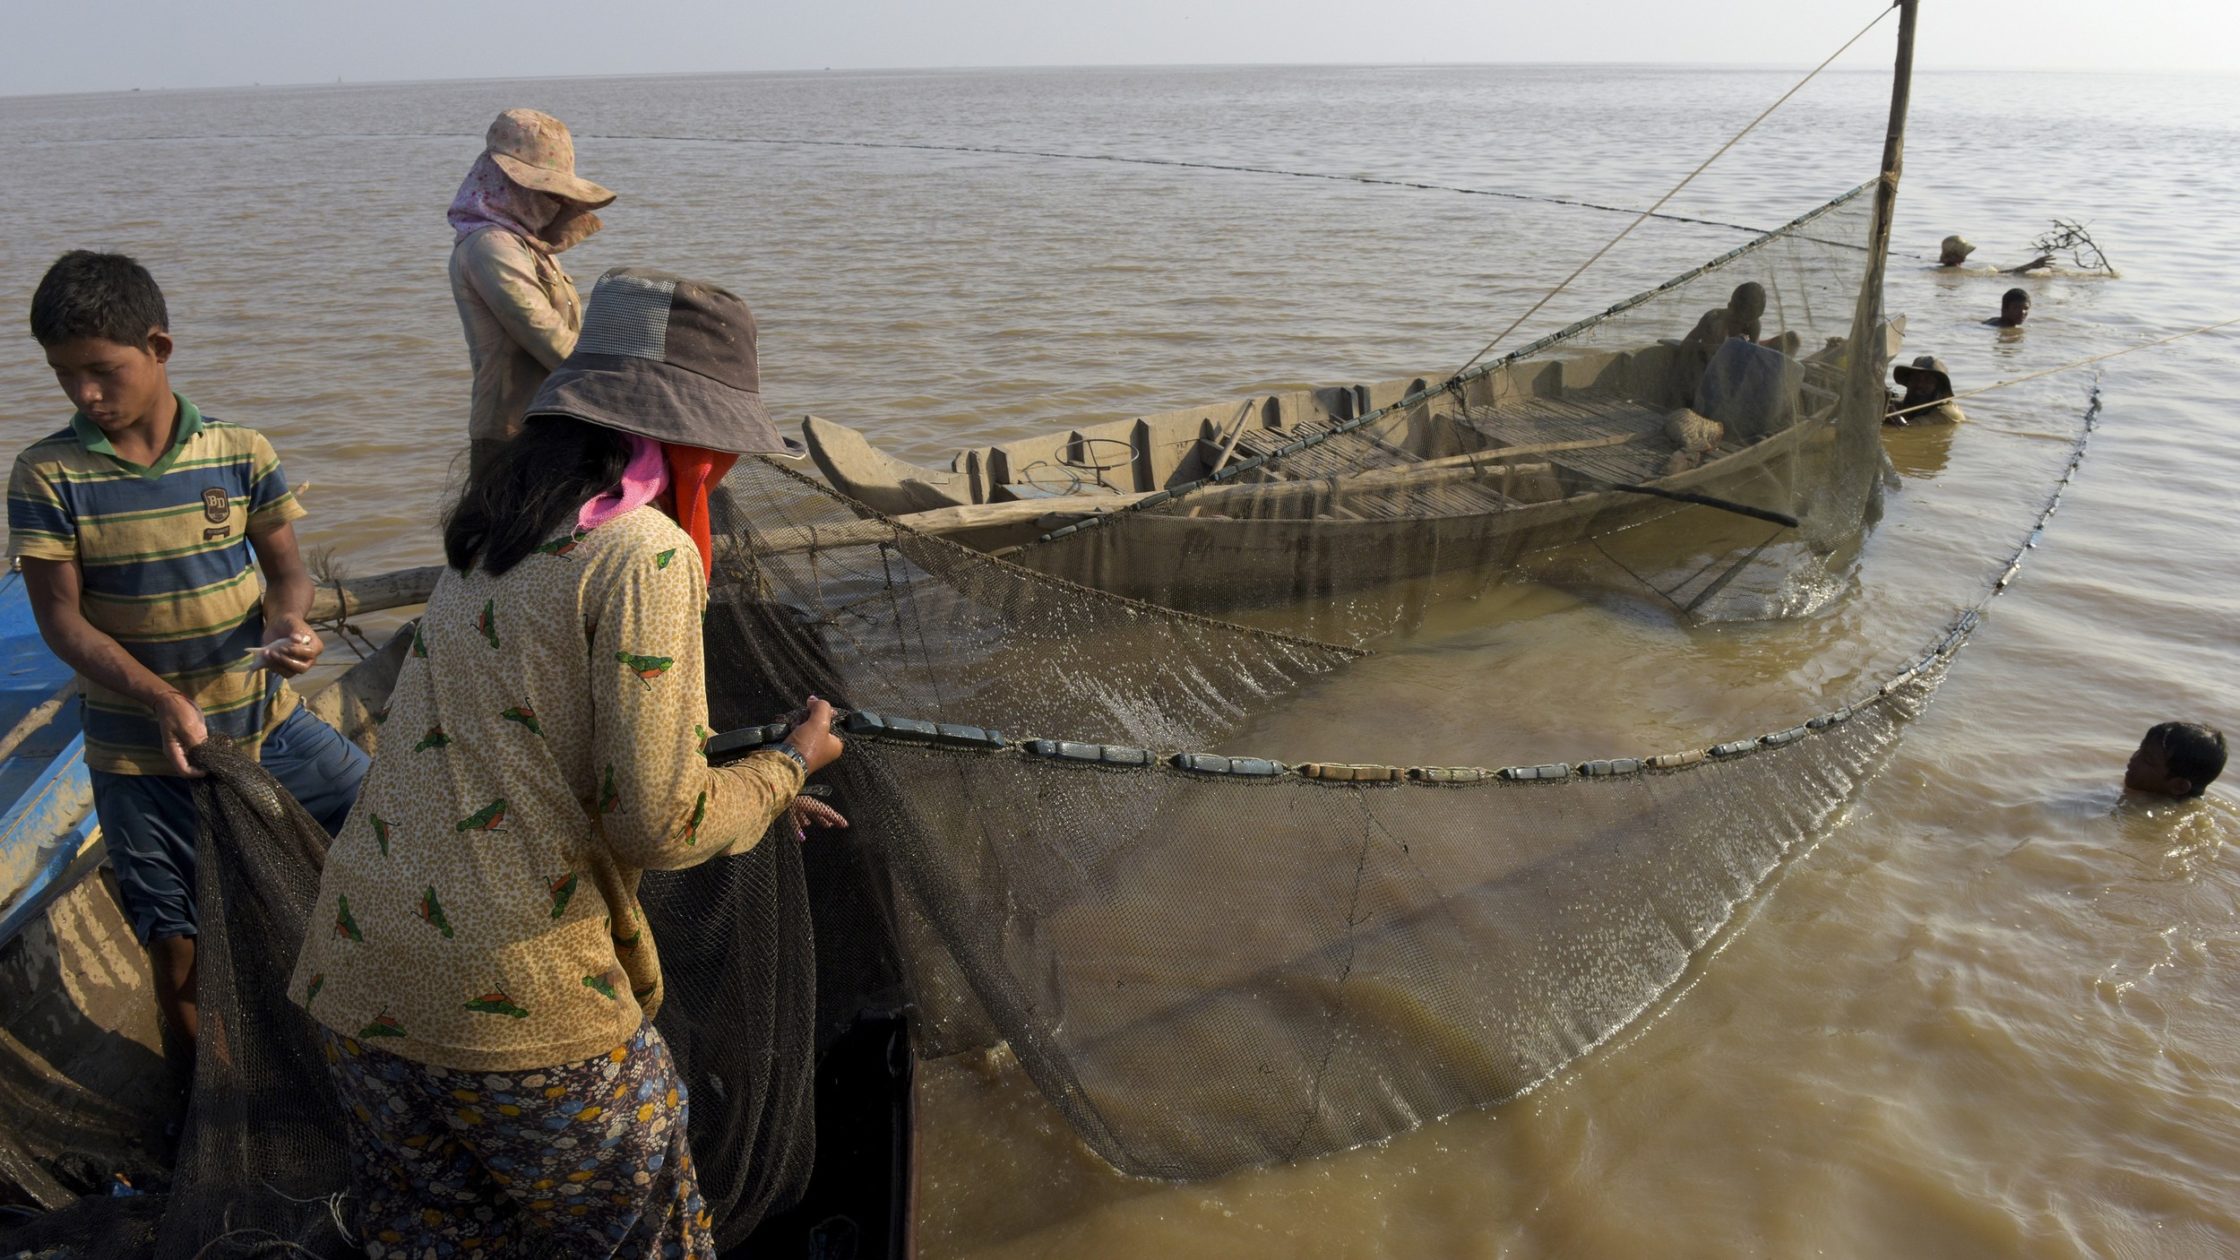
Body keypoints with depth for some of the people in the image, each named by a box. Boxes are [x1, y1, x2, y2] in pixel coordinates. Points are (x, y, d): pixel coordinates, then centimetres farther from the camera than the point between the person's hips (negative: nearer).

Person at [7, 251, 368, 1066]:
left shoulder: (240, 453, -5)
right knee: (177, 939, 10)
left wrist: (287, 624, -23)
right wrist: (165, 701, -24)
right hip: (143, 753, -1)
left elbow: (287, 569, 1)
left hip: (268, 722, 2)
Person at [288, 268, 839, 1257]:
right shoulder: (646, 552, -16)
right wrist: (787, 766, 1)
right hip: (508, 995, -8)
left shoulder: (498, 528, 10)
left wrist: (747, 790, 26)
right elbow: (658, 829, -17)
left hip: (358, 971, 8)